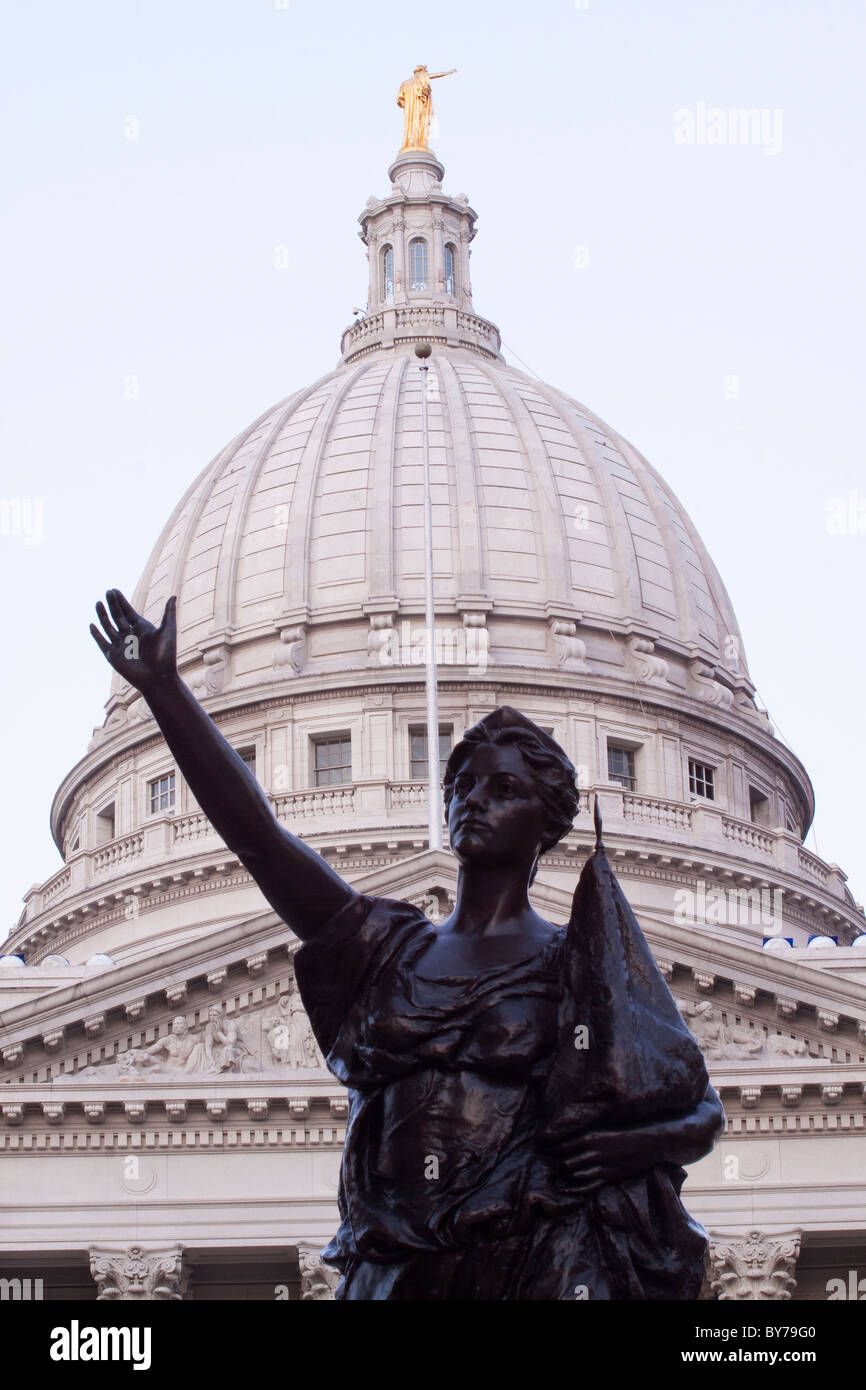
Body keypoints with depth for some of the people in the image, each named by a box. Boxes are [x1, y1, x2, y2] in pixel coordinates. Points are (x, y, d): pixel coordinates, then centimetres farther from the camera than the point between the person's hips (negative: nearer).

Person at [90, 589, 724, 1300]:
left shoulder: (575, 965, 6)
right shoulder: (388, 947, 12)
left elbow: (704, 1113, 9)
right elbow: (257, 831, 1)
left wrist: (635, 1145, -14)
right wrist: (164, 687, -8)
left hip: (537, 1269, -3)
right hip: (395, 1271, 3)